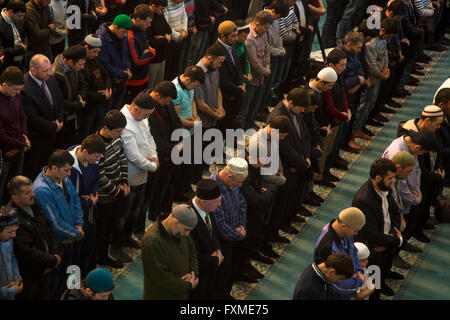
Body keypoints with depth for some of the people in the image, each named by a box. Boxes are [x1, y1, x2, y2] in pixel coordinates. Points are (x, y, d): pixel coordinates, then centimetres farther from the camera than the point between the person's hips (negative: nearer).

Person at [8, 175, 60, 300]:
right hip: (27, 277, -8)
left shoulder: (36, 207, 2)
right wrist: (53, 261, -17)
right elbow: (26, 251, -28)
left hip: (45, 271, 8)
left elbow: (50, 231, 11)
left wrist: (56, 254, -5)